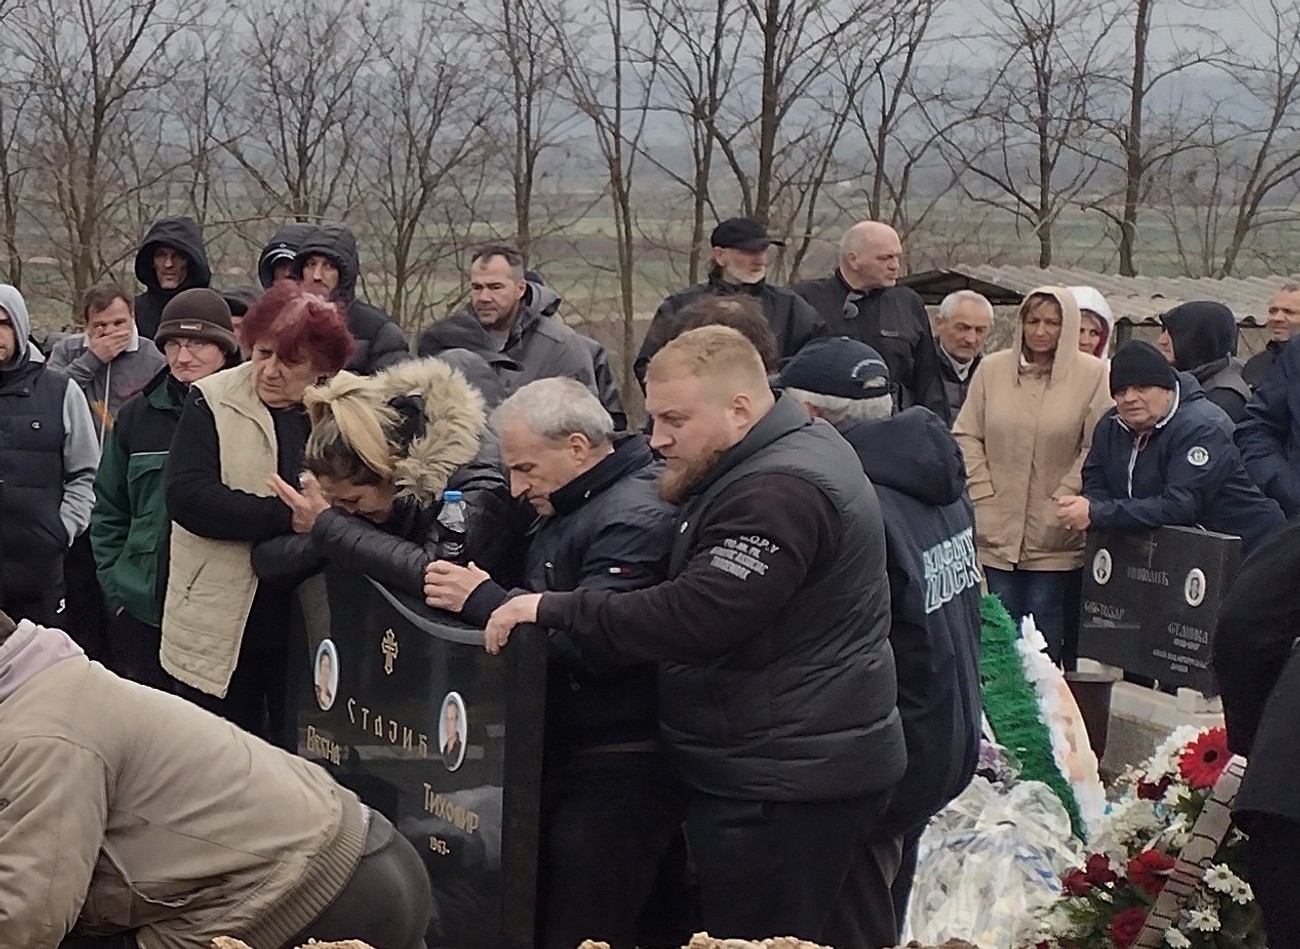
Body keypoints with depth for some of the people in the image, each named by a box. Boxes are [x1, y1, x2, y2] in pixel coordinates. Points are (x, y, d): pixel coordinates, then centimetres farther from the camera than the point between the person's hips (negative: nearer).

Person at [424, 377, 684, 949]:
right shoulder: (569, 508, 14)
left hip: (616, 768, -10)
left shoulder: (635, 519, -18)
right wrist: (470, 592, 5)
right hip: (565, 752, 10)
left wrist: (482, 599, -20)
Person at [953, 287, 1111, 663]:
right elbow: (966, 436, 8)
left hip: (1055, 536, -2)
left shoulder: (1092, 374, -4)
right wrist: (982, 491, -1)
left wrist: (1062, 499, -10)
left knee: (1046, 642, 4)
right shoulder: (992, 368, 5)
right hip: (995, 530, 2)